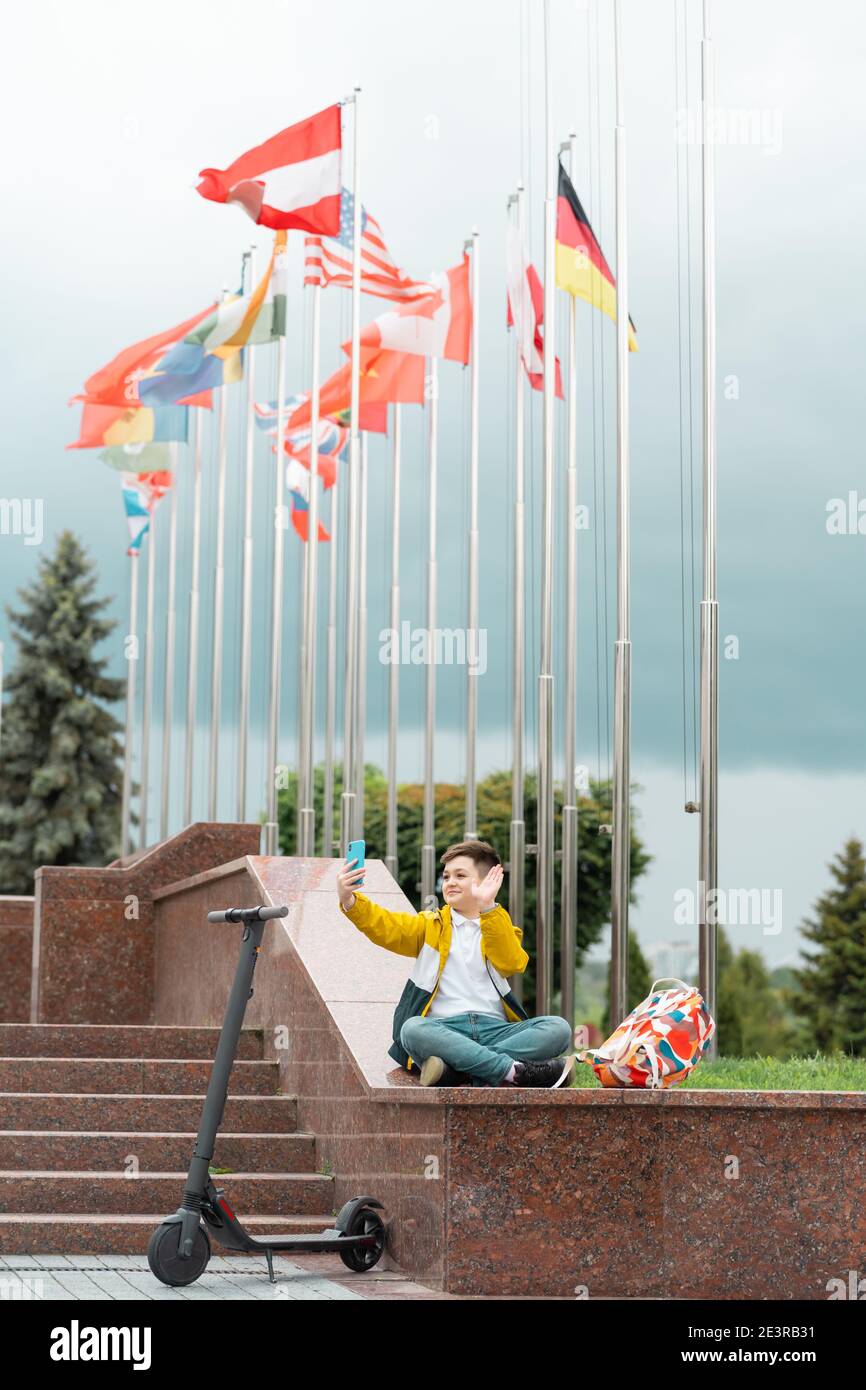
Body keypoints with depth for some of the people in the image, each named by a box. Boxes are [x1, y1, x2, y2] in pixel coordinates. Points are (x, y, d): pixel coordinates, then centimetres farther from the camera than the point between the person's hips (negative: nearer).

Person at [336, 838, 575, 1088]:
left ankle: (456, 1071, -36)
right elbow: (386, 927, 3)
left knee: (558, 1028, -25)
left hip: (494, 1029, 1)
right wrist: (350, 900, -16)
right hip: (443, 1029, 0)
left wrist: (487, 908, -13)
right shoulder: (430, 926, 21)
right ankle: (515, 1071, -36)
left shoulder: (500, 927, 19)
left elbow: (512, 964, -4)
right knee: (413, 1030, -33)